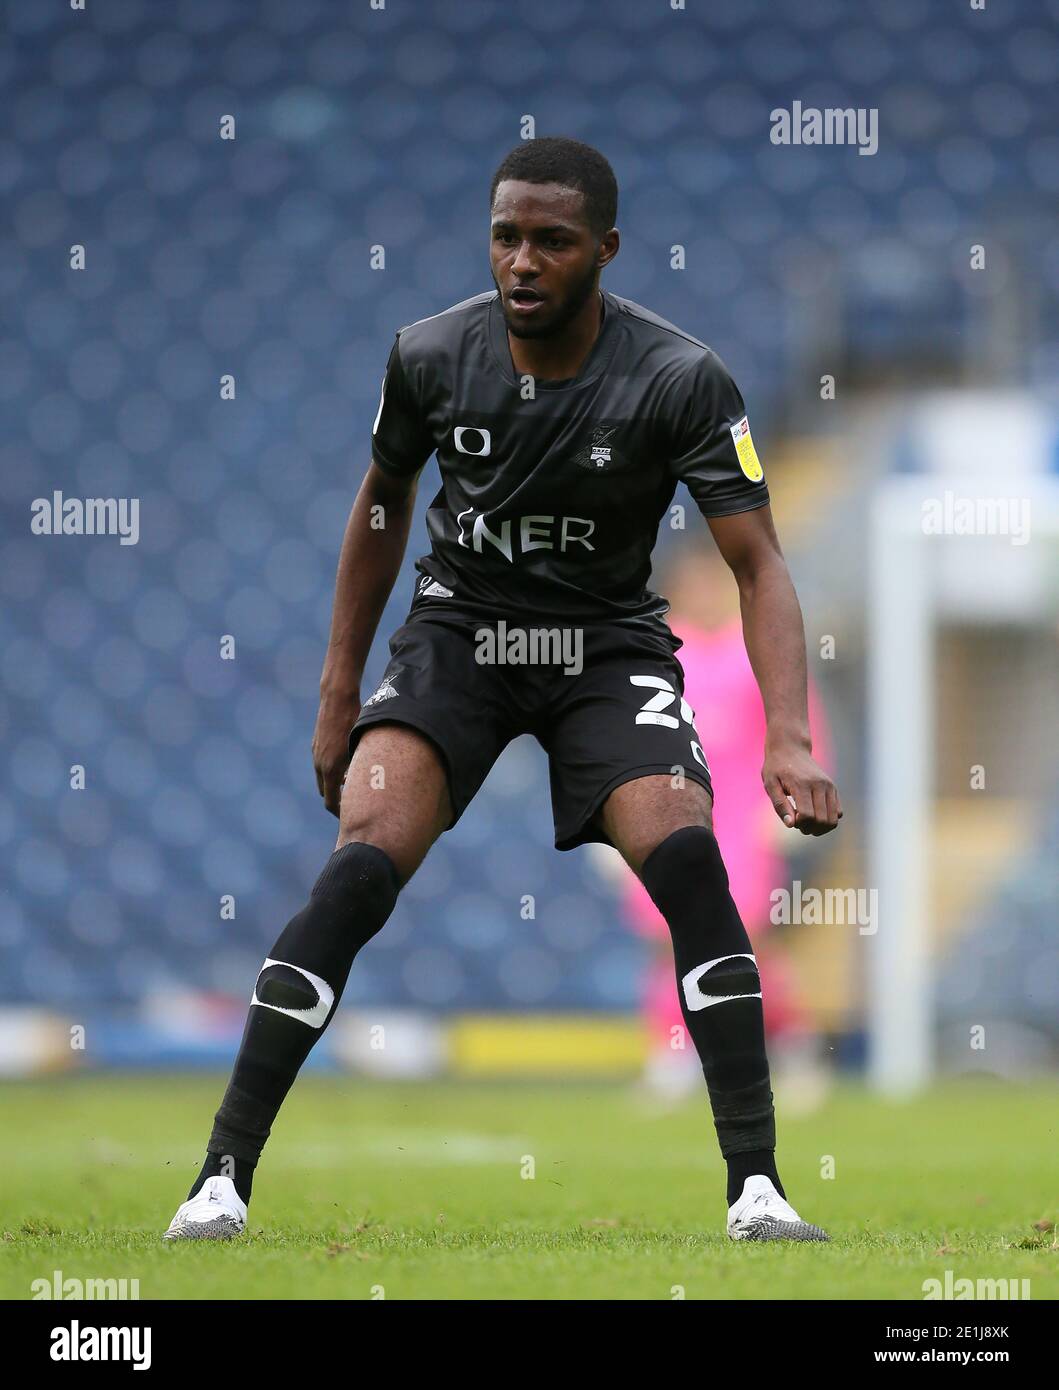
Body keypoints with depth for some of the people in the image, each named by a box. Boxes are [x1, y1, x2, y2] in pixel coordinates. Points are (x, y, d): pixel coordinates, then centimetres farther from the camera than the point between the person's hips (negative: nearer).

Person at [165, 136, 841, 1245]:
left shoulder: (678, 380, -19)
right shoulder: (431, 355, -12)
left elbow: (757, 565, -18)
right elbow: (381, 504, 8)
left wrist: (789, 738, -32)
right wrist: (338, 693, 9)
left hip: (608, 643, -1)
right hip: (458, 626, 1)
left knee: (686, 857, -24)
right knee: (362, 869, -20)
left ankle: (755, 1188, -18)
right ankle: (221, 1179, -17)